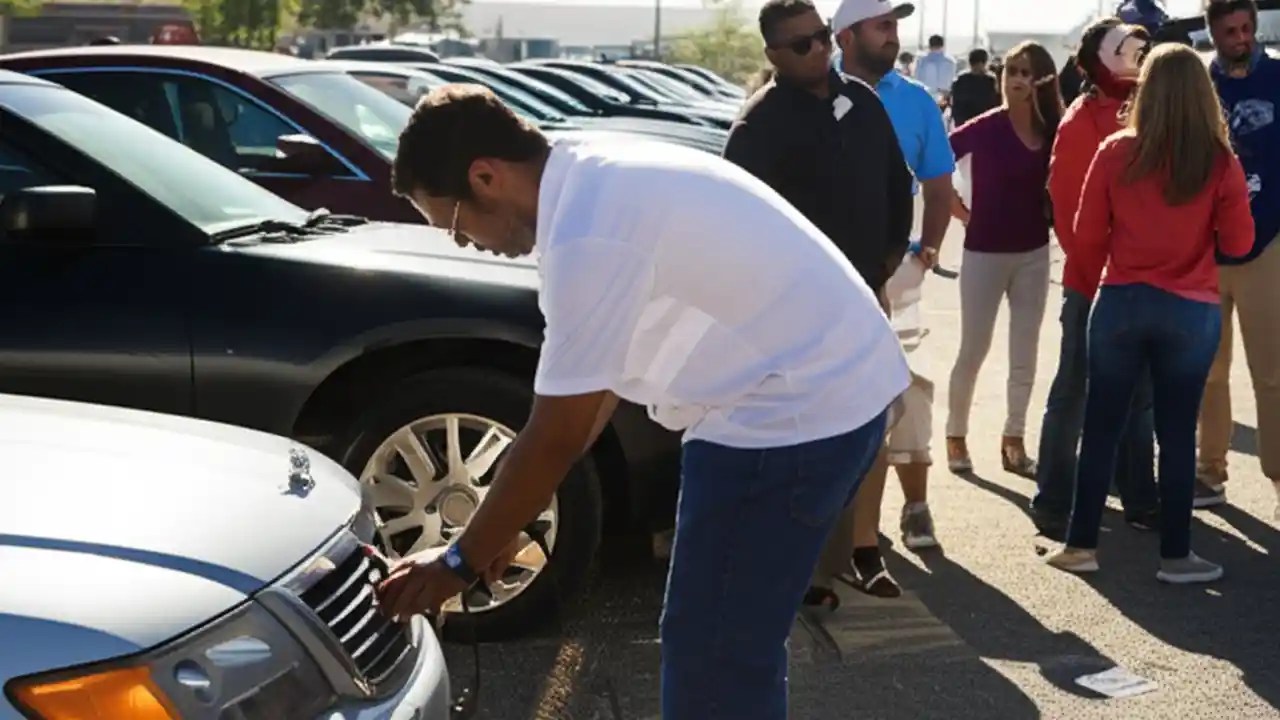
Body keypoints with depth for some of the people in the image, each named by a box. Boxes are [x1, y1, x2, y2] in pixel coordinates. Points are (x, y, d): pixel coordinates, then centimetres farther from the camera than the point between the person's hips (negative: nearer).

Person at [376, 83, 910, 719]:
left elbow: (557, 437, -17)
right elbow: (598, 386, 15)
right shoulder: (598, 183, 9)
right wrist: (505, 519, 18)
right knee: (733, 647, 21)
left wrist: (461, 561, -4)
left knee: (711, 660, -1)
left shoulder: (587, 237, -23)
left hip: (794, 413, -10)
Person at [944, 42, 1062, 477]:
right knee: (973, 349, 3)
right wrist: (962, 213, -7)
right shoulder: (985, 128, -12)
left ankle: (1013, 441, 20)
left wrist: (1049, 218, -8)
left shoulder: (1052, 132, 0)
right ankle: (956, 436, 19)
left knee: (1025, 353, 8)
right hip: (985, 252, -4)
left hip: (1034, 253, 4)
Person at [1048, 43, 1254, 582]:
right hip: (1192, 310, 0)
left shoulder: (1115, 152, -5)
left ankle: (1081, 545, 14)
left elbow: (1087, 236, 0)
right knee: (1177, 433, 8)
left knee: (1101, 427, 10)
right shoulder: (1220, 162, -7)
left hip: (1121, 303, 1)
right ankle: (1175, 555, 14)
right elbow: (1239, 243, 0)